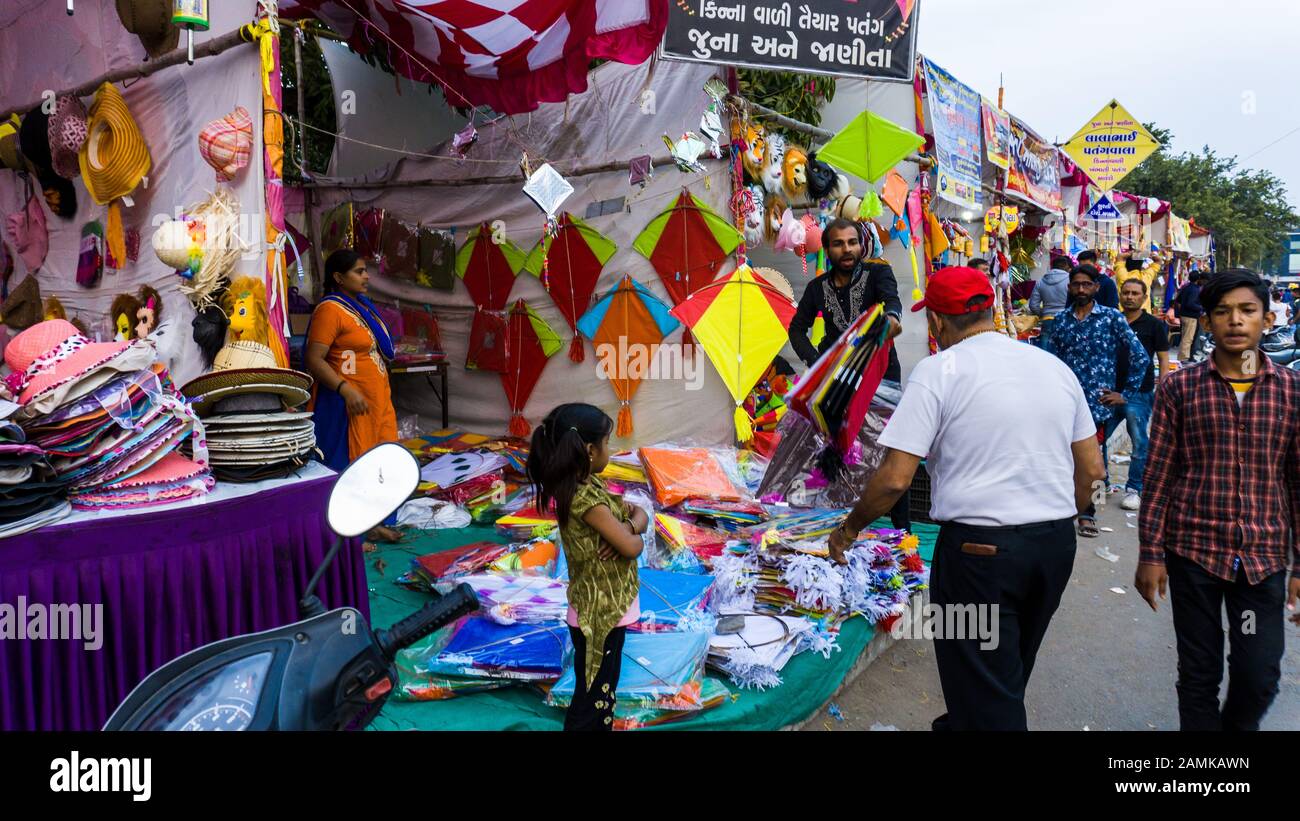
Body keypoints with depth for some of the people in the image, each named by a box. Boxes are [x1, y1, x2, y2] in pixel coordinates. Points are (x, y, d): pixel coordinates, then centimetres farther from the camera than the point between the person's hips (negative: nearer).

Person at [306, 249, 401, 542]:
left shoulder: (362, 306, 13)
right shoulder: (330, 310, -13)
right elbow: (314, 359, -19)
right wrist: (346, 390, -28)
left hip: (377, 401, 9)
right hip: (348, 404, -9)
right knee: (347, 467, 0)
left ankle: (373, 523, 25)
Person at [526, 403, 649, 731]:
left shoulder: (589, 485, 4)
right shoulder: (586, 498, -24)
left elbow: (639, 514, 8)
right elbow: (631, 548, -23)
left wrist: (628, 526, -14)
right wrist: (633, 534, -1)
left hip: (608, 609, 9)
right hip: (599, 615, -9)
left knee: (602, 694, 22)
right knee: (591, 703, 4)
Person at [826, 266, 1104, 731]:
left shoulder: (939, 370, -11)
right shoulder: (1055, 366, 7)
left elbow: (895, 479, -16)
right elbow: (1091, 469, 12)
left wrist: (849, 527, -1)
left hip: (979, 547, -7)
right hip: (1057, 544, 7)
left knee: (985, 688, 8)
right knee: (1007, 672, 26)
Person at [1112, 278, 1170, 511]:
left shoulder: (1154, 325, 1)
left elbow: (1163, 360, 0)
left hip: (1139, 393, -4)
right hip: (1111, 391, 4)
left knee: (1140, 444, 1)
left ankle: (1134, 489, 11)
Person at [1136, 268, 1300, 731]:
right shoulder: (1180, 388, -2)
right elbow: (1158, 476, -1)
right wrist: (1151, 554, -3)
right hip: (1193, 549, -1)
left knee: (1260, 676, 6)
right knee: (1199, 674, 9)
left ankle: (1236, 726, 36)